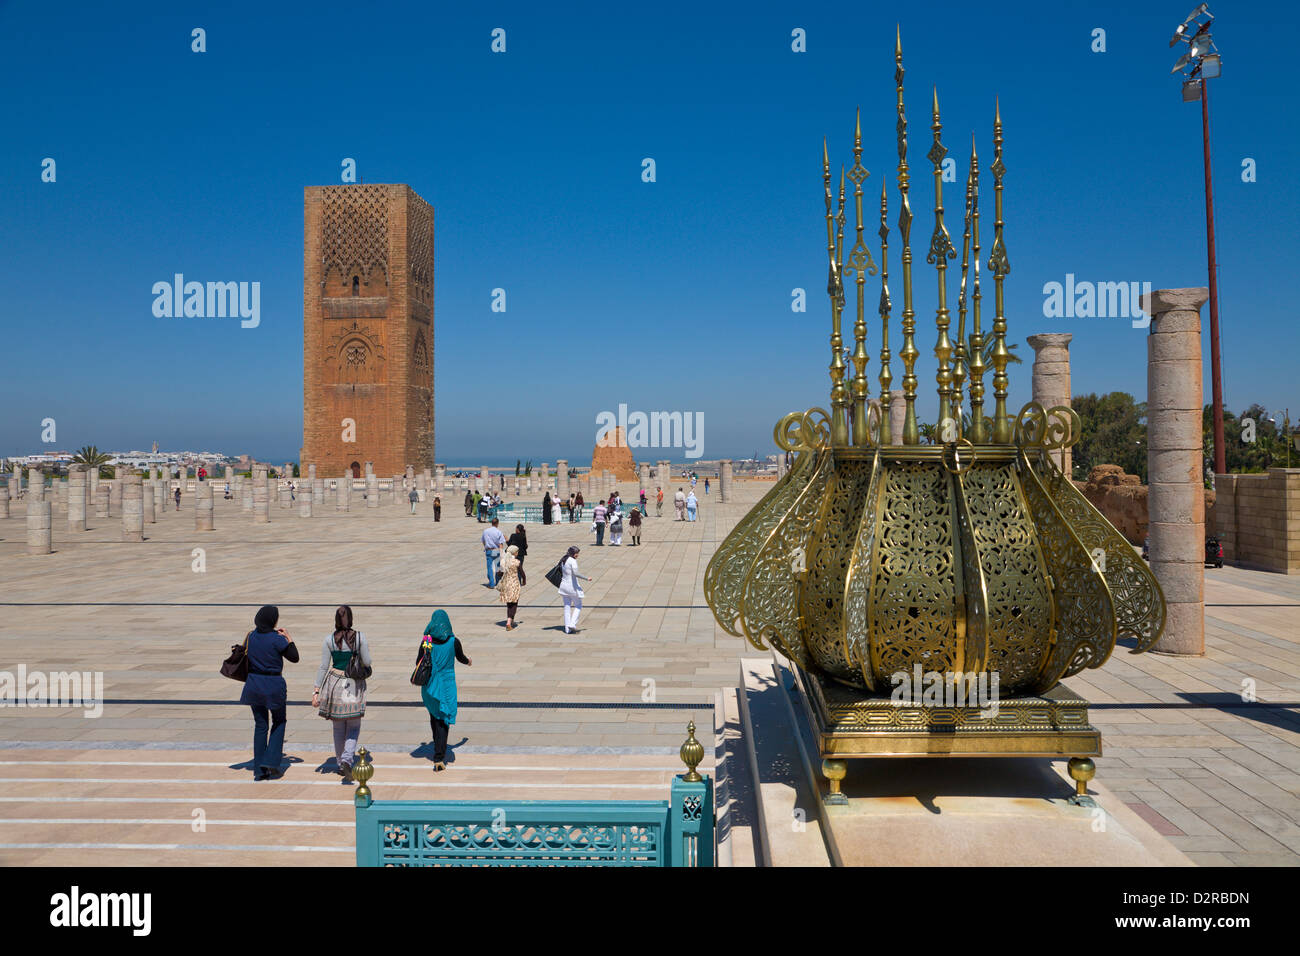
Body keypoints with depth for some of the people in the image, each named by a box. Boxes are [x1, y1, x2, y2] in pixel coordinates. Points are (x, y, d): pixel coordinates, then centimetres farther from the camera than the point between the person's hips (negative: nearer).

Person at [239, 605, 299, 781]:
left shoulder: (251, 636, -1)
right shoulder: (278, 639, -16)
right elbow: (294, 658, -5)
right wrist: (289, 638, 4)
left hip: (254, 685, 4)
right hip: (274, 685, -4)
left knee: (260, 725, 12)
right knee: (279, 721, 18)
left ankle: (259, 769, 13)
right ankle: (271, 760, 7)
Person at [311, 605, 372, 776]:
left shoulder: (329, 639, -4)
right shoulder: (360, 637, -7)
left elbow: (323, 667, -5)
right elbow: (367, 663, -5)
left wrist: (316, 691, -2)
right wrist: (366, 649, 15)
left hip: (335, 683, 1)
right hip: (354, 685, -1)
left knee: (338, 727, 14)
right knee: (354, 726, 8)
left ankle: (340, 764, 21)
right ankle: (347, 758, -13)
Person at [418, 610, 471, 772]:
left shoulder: (426, 640, -8)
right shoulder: (453, 641, -8)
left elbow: (418, 663, -2)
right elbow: (461, 658, 9)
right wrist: (469, 662, 32)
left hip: (429, 684, 2)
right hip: (446, 684, -2)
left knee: (434, 716, 22)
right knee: (443, 720, 0)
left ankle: (439, 749, 39)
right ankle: (439, 758, -7)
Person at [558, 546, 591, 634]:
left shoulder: (564, 560, 8)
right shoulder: (573, 561, -16)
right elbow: (575, 573, -26)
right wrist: (586, 579, -21)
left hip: (564, 585, 7)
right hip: (573, 586, -7)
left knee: (567, 607, 9)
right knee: (578, 606, 8)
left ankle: (567, 628, 9)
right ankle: (572, 624, -4)